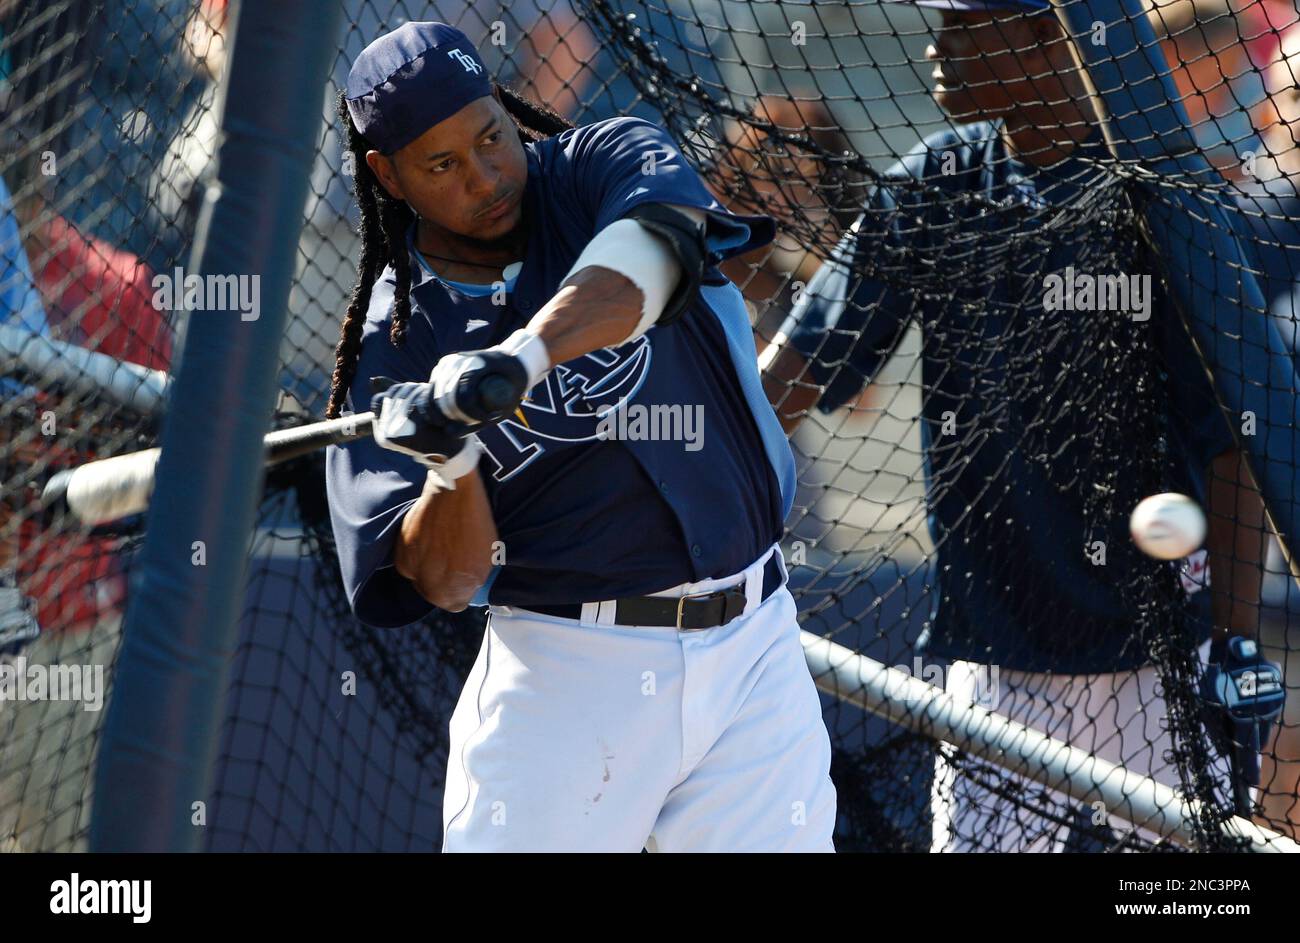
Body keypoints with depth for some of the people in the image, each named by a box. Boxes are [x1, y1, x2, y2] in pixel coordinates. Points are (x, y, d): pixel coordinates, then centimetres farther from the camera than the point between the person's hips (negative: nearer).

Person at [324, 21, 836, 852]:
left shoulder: (608, 162, 1)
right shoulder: (395, 338, 0)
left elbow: (651, 254, -25)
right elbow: (443, 584, -4)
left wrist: (515, 360, -39)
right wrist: (452, 459, -23)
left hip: (754, 653, 1)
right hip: (564, 673, -1)